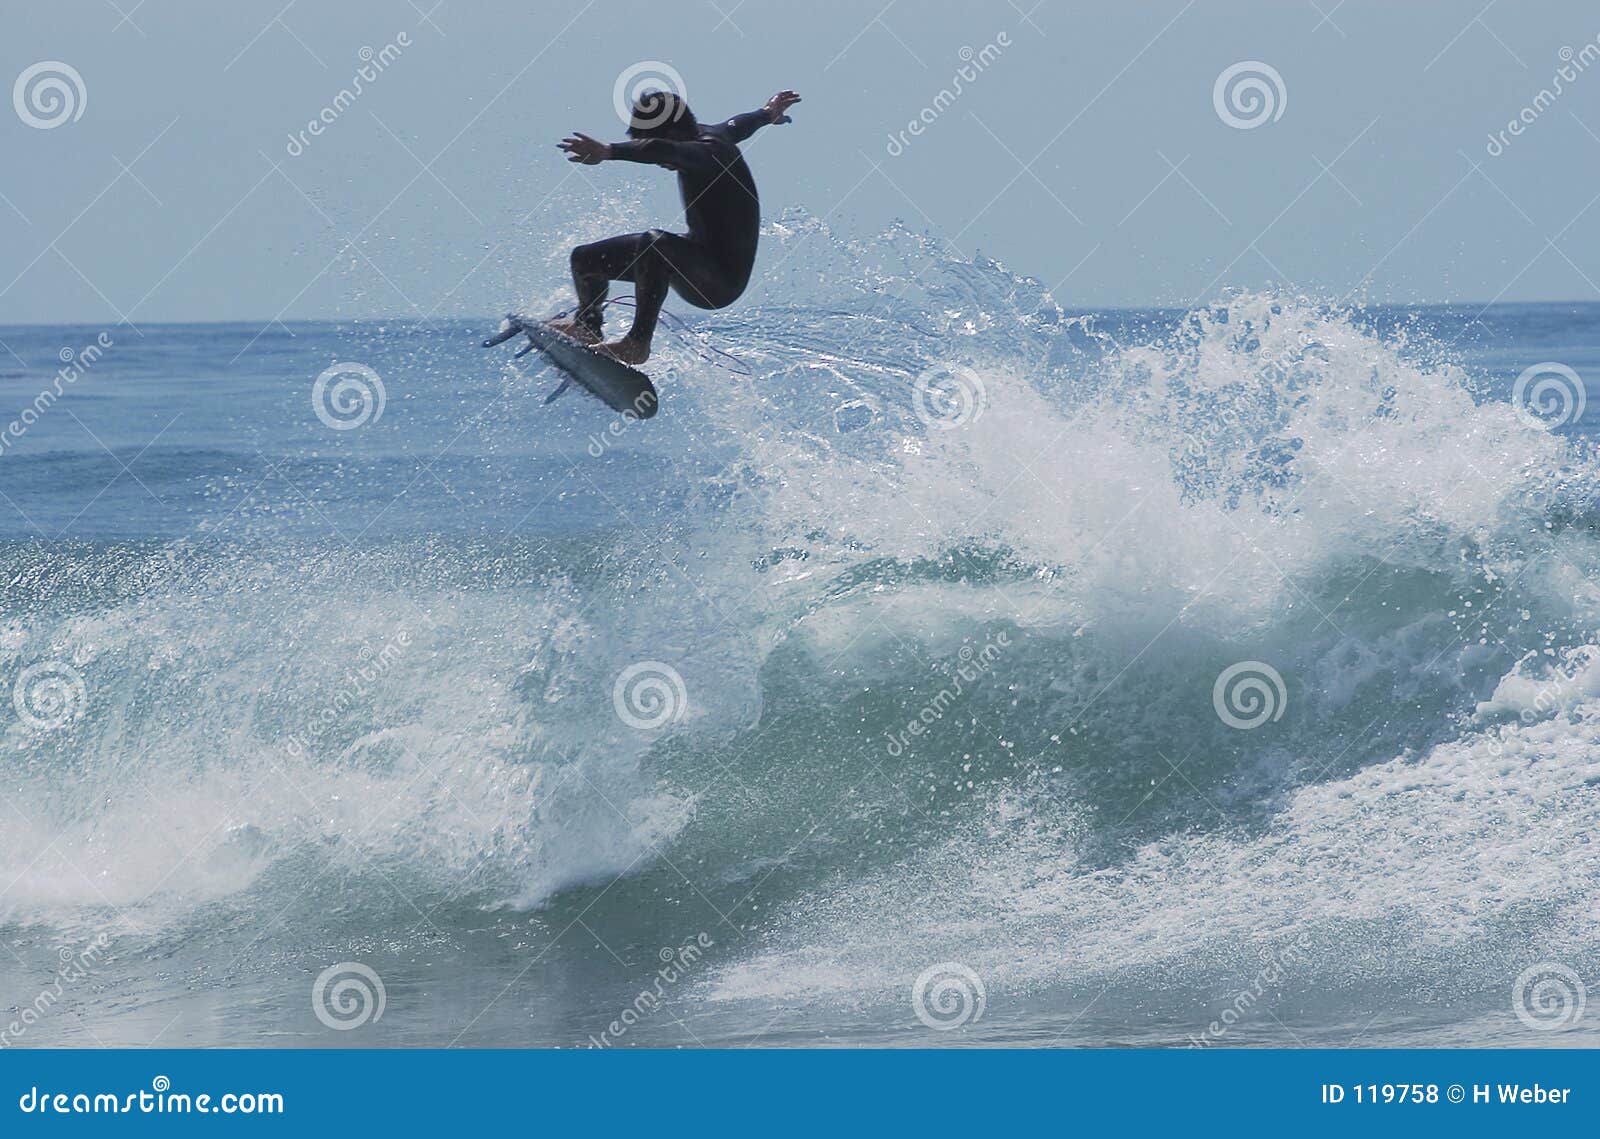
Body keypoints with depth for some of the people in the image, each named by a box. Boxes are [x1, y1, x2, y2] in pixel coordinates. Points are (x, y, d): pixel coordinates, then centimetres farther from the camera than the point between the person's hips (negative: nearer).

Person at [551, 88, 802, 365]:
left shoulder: (709, 152, -25)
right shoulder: (701, 137, 3)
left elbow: (661, 151, -48)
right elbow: (737, 126, 26)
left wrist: (607, 152, -62)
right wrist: (767, 114, 48)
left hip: (724, 280, -10)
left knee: (654, 244, -40)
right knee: (585, 258, 12)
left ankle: (638, 344, -33)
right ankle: (588, 326, 37)